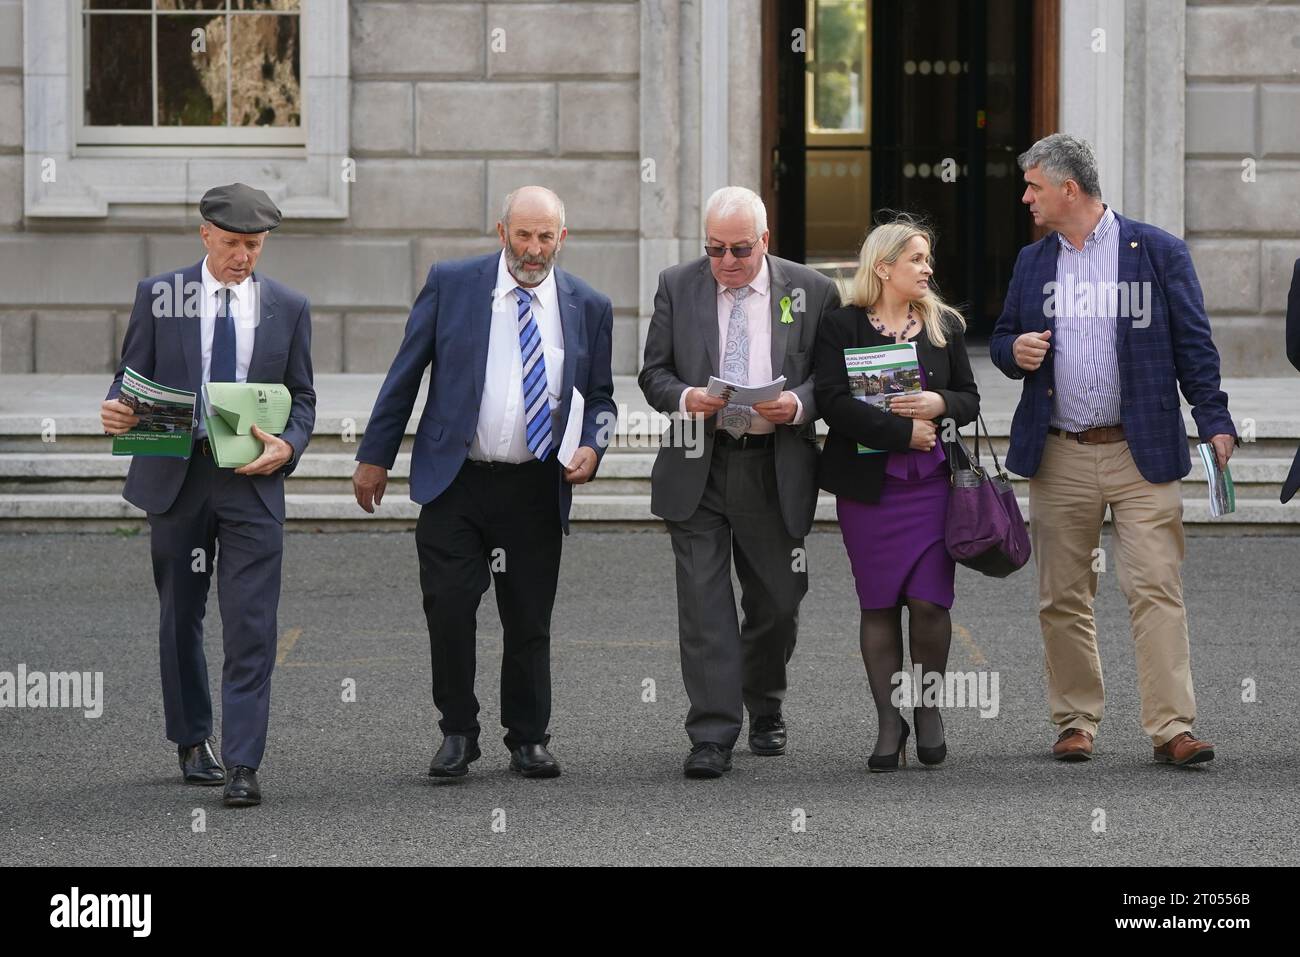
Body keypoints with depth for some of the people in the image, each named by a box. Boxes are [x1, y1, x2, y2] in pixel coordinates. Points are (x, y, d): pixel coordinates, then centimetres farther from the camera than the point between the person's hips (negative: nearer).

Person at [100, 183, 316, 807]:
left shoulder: (287, 308, 7)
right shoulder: (158, 297, 4)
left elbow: (301, 397, 9)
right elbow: (132, 378, 5)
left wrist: (288, 446, -11)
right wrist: (116, 411, -18)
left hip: (253, 481, -1)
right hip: (175, 475, 1)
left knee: (251, 626, -9)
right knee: (180, 617, 11)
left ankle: (242, 766, -11)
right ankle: (192, 743, 28)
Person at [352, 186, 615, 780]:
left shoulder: (588, 307, 6)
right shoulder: (452, 284, 1)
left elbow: (600, 397, 15)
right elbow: (405, 374, 5)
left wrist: (592, 447, -6)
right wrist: (375, 456, 4)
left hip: (536, 491, 1)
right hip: (455, 481, -1)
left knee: (529, 622, 6)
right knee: (448, 609, -7)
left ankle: (529, 740, 19)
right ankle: (457, 733, 9)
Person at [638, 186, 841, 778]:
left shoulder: (811, 291, 2)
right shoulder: (677, 287, 4)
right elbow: (653, 373, 6)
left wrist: (798, 405, -16)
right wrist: (684, 397, -16)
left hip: (776, 470, 0)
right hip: (697, 468, 0)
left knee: (776, 602, 10)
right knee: (704, 601, -7)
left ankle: (764, 711, 34)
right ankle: (712, 735, -6)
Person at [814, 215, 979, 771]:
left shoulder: (944, 325, 11)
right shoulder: (841, 327, -1)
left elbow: (969, 397, 14)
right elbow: (833, 403, -11)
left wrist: (940, 405, -9)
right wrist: (903, 432, -14)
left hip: (932, 480, 2)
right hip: (867, 484, -2)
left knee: (930, 601, -5)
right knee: (879, 604, 1)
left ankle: (929, 710, 12)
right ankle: (889, 723, 6)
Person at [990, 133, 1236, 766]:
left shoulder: (1158, 252, 1)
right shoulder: (1032, 262, 13)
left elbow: (1193, 345, 1)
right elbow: (1002, 340, 21)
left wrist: (1214, 423, -8)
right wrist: (1014, 350, -4)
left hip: (1142, 453, -4)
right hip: (1060, 458, 4)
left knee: (1157, 591, -9)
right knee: (1063, 598, 6)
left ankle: (1171, 728, -10)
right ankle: (1075, 723, 15)